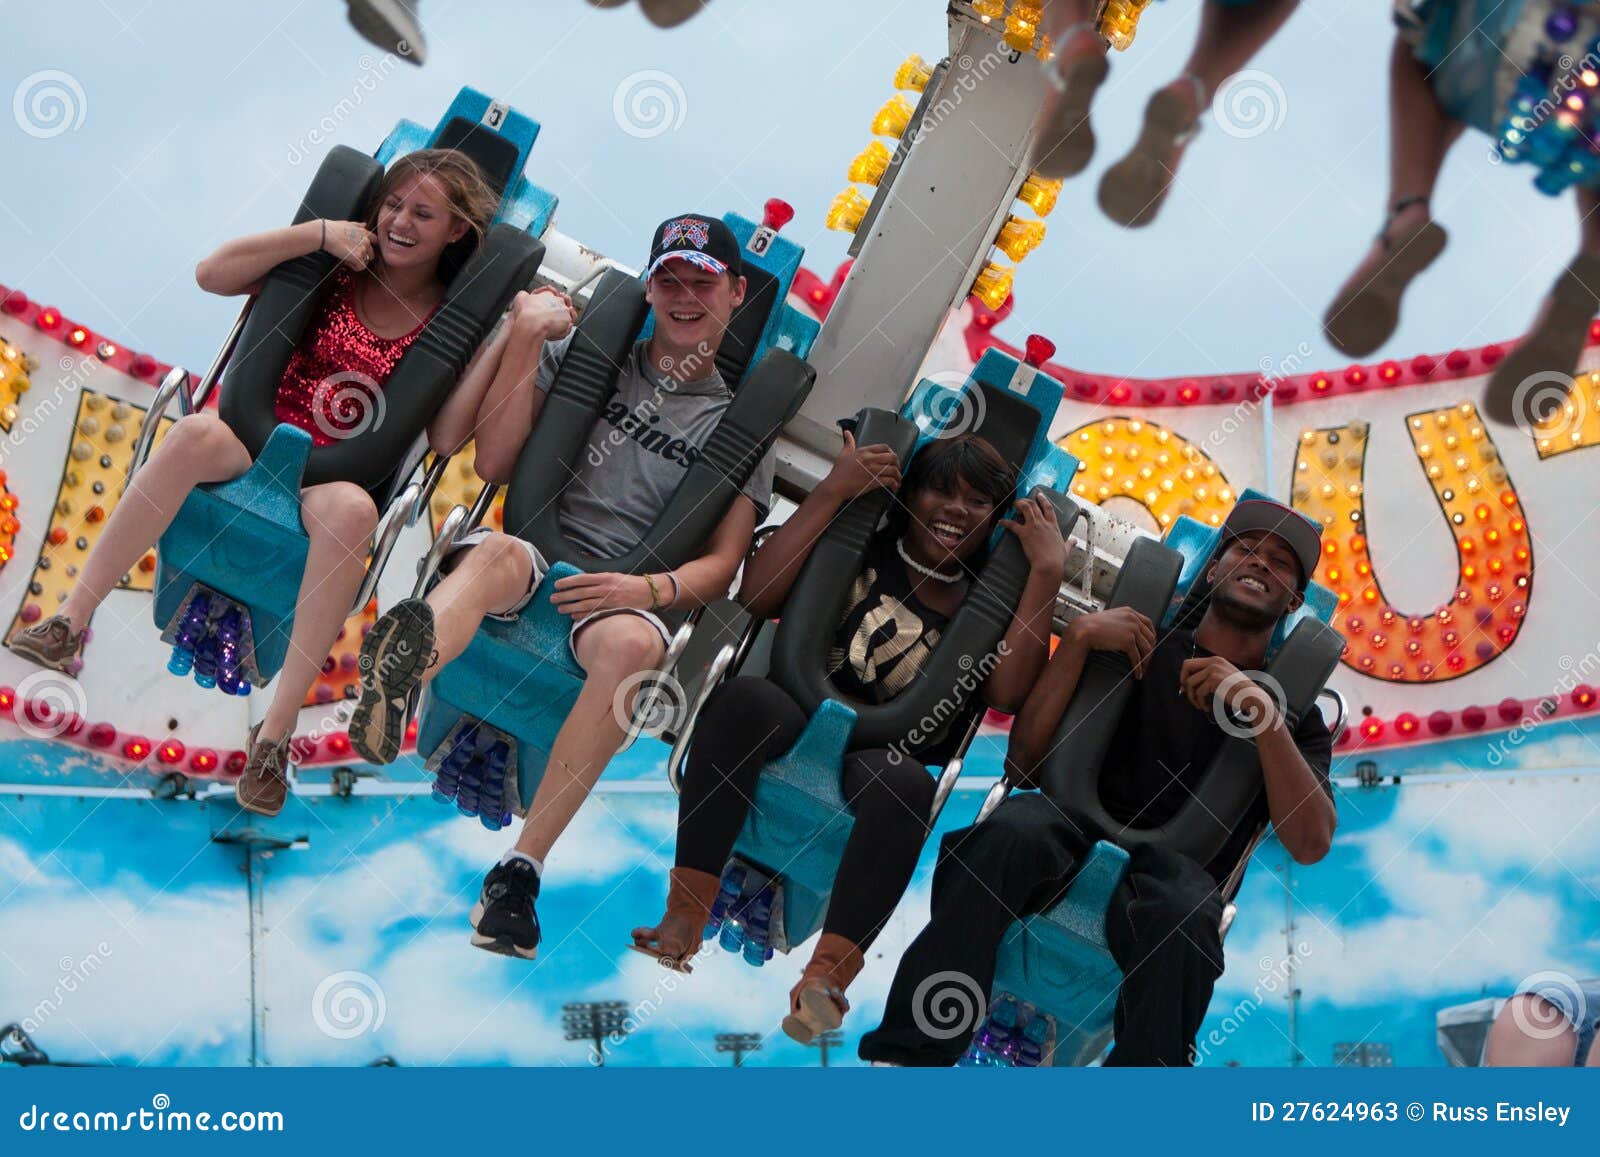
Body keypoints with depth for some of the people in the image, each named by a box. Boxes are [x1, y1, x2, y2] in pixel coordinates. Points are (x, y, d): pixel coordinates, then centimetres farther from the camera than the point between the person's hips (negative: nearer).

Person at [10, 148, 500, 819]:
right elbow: (212, 275, 0)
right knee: (196, 435, -34)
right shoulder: (338, 266, 7)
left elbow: (445, 440, -8)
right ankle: (69, 623, -31)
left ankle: (276, 730, -39)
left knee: (352, 510, -39)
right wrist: (319, 233, -8)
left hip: (345, 471, -2)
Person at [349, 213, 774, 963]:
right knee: (495, 554, -36)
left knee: (631, 643, -37)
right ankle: (402, 670, -70)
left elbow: (722, 563, 8)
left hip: (622, 594, -1)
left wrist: (650, 588, -13)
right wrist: (525, 340, -2)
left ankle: (522, 867, -37)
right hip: (535, 549, 1)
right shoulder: (585, 354, 17)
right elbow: (493, 464, 6)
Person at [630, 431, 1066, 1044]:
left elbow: (1005, 691, -5)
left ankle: (827, 972, -45)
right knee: (745, 696, -36)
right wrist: (831, 492, -7)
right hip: (797, 713, 0)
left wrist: (1047, 573, -7)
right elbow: (756, 595, -4)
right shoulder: (861, 550, 10)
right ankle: (685, 913, -37)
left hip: (886, 749, 1)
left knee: (905, 783, -37)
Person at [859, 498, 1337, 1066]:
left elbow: (1310, 844, -4)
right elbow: (1023, 764, 6)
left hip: (1178, 868, -1)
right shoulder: (1140, 645, 17)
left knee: (1184, 913, -38)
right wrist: (1079, 637, -4)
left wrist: (1265, 716, -16)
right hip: (1078, 831, 1)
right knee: (1016, 825, -35)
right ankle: (910, 1053, -36)